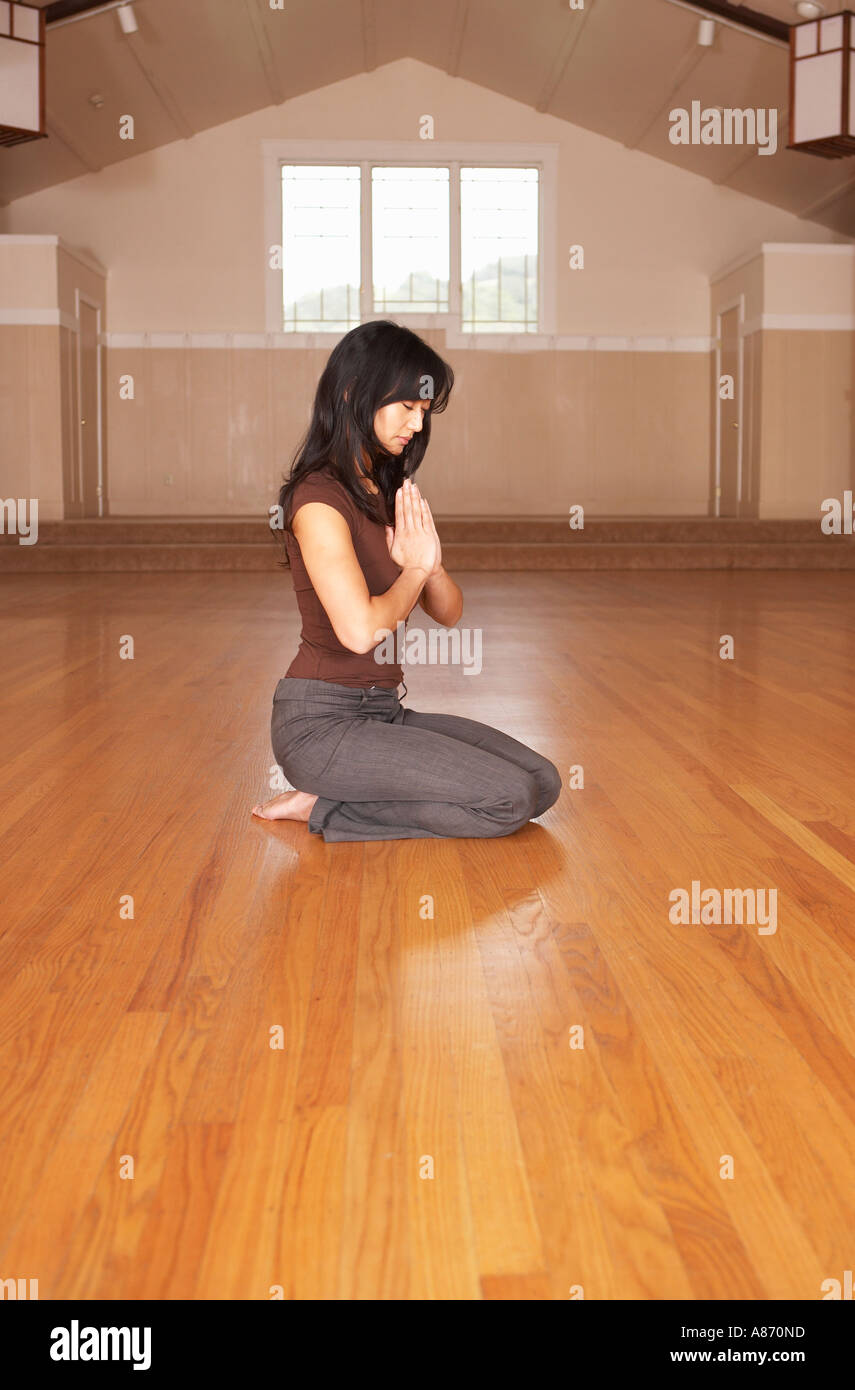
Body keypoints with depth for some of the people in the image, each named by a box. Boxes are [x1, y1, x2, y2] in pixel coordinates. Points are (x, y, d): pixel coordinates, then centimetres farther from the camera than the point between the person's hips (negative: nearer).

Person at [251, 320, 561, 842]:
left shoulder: (391, 492, 14)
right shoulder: (320, 497, -14)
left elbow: (449, 613, 15)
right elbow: (360, 630, -26)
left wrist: (431, 563, -8)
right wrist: (414, 571, -6)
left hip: (384, 709, 9)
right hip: (322, 720, -9)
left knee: (543, 781, -2)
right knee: (510, 798, -18)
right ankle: (327, 808, -5)